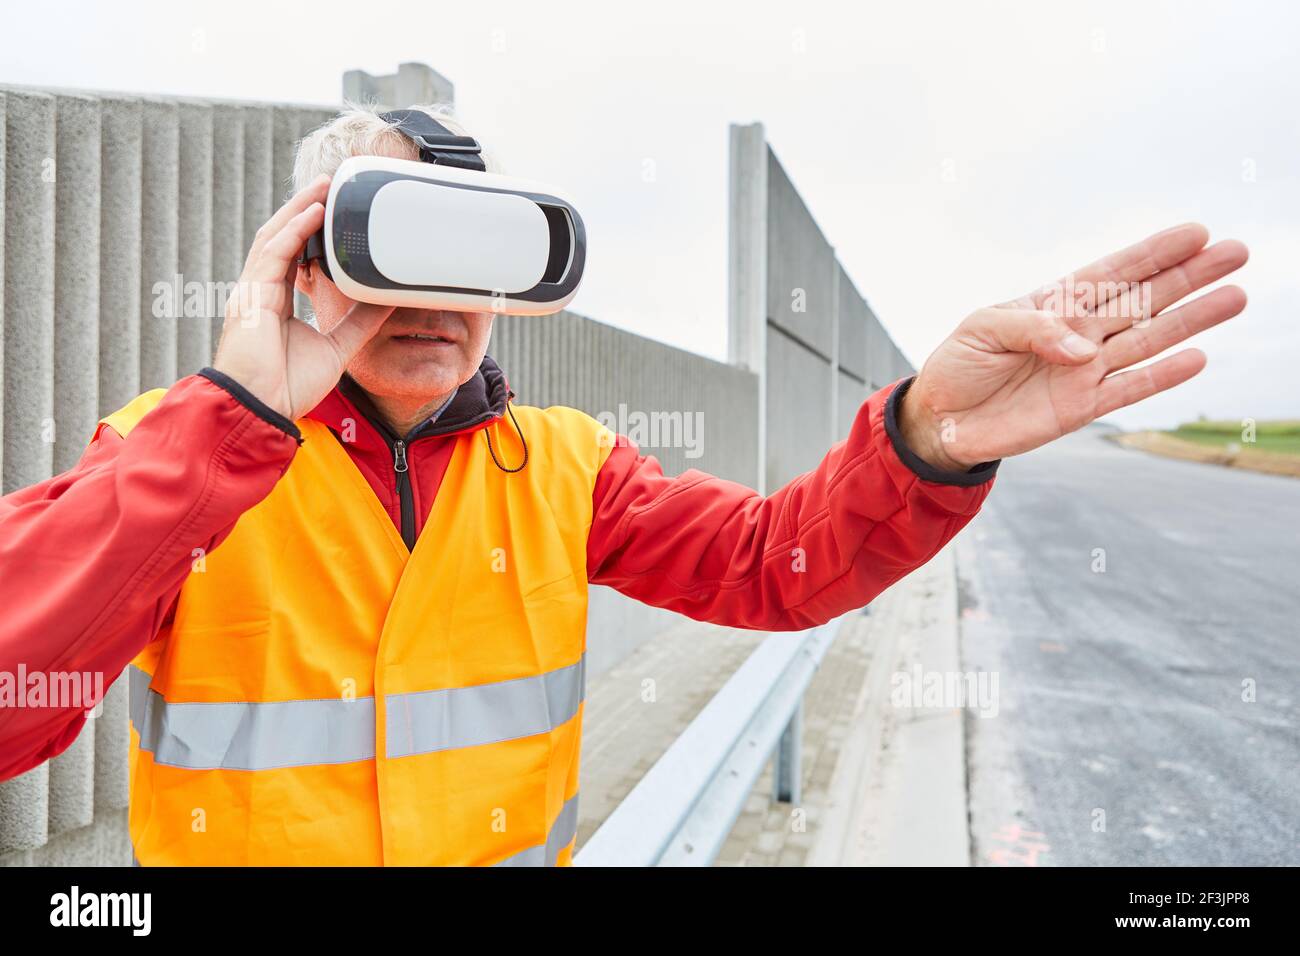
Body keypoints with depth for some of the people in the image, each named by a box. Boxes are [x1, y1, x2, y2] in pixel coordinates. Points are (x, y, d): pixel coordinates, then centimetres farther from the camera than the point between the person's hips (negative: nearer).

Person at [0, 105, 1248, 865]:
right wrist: (236, 419, -31)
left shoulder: (561, 465, -3)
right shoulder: (172, 447, -11)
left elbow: (766, 561, -13)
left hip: (516, 845, 3)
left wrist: (926, 441, -30)